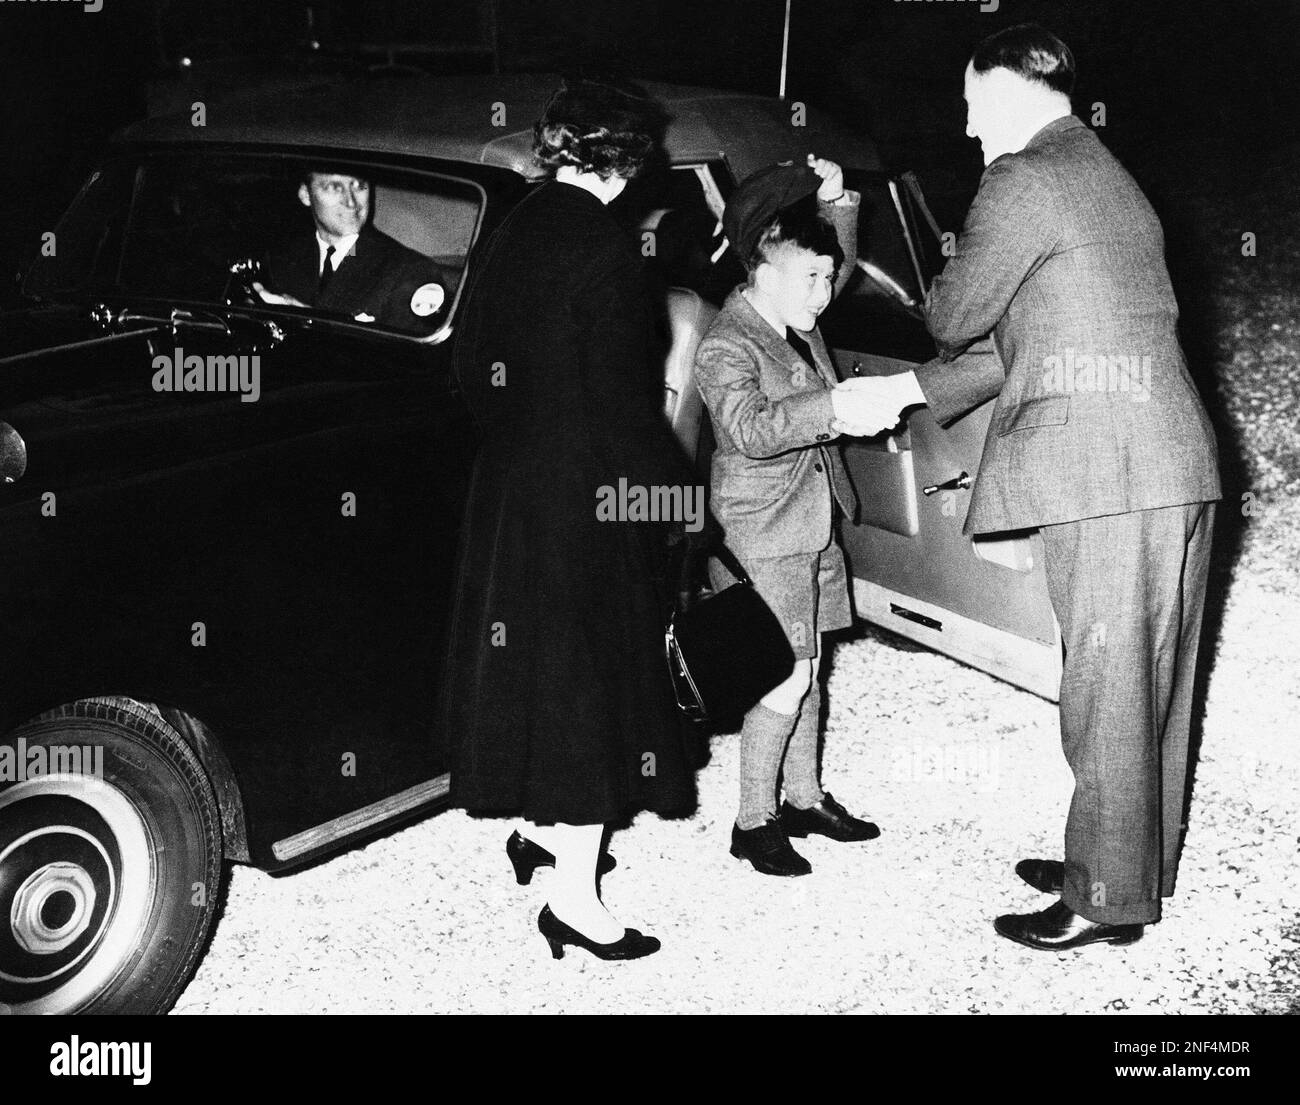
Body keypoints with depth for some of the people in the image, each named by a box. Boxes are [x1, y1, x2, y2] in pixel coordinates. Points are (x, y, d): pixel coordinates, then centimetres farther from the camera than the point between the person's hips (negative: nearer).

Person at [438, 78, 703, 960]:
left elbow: (471, 367, 12)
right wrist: (679, 490, -11)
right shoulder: (602, 250, -18)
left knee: (534, 656, 21)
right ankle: (574, 897, 8)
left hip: (510, 483, 8)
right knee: (591, 673, 0)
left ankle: (542, 825, 38)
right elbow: (623, 398, -20)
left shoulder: (511, 234, 6)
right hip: (591, 494, -8)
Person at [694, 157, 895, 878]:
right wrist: (832, 406, -45)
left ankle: (804, 798, 27)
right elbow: (751, 428, -34)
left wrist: (836, 201, 6)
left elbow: (840, 260, 24)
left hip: (812, 526, 9)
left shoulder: (793, 321, 8)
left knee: (805, 670, 15)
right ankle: (753, 823, 3)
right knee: (787, 678, -8)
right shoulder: (725, 347, -18)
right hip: (762, 535, -9)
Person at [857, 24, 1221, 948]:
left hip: (1104, 473, -9)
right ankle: (1133, 862, 28)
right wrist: (912, 389, 25)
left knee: (1106, 688, -2)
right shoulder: (1109, 177, 22)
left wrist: (940, 291, 21)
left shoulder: (1026, 180, -9)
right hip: (1173, 461, 10)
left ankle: (1109, 900, 8)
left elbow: (956, 318, -2)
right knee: (1146, 682, 16)